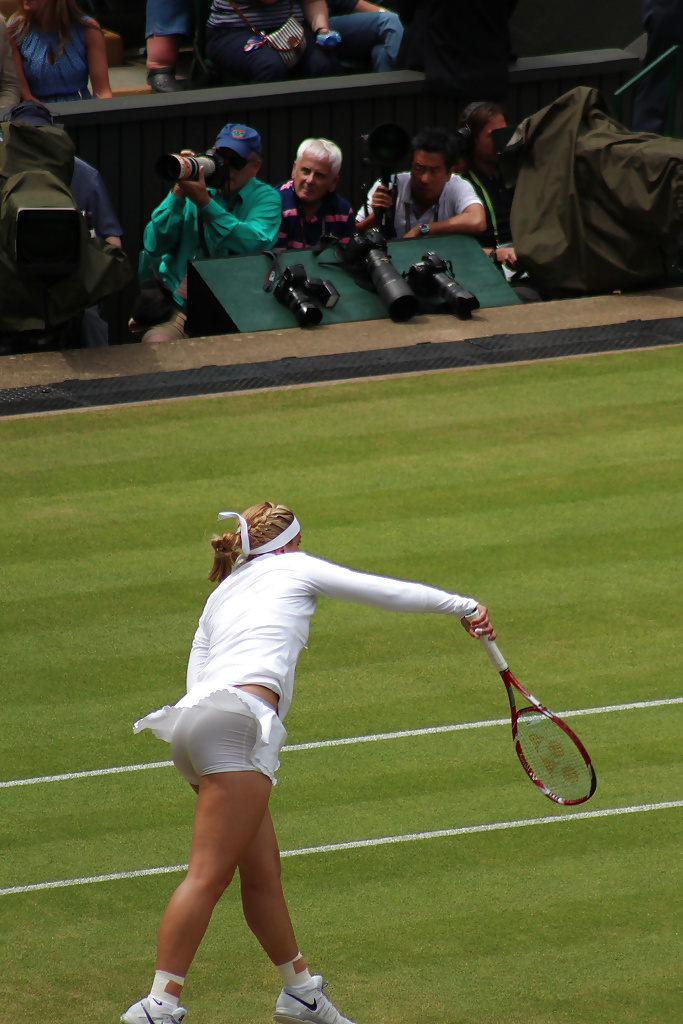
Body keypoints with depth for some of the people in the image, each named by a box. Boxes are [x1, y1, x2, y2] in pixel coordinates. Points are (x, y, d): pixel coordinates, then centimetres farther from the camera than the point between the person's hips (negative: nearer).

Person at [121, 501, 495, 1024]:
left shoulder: (221, 596, 31)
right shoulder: (292, 569, 15)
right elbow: (387, 592, 17)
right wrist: (462, 606, 27)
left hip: (194, 715, 8)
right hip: (236, 718, -8)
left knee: (263, 872, 16)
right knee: (208, 876, -14)